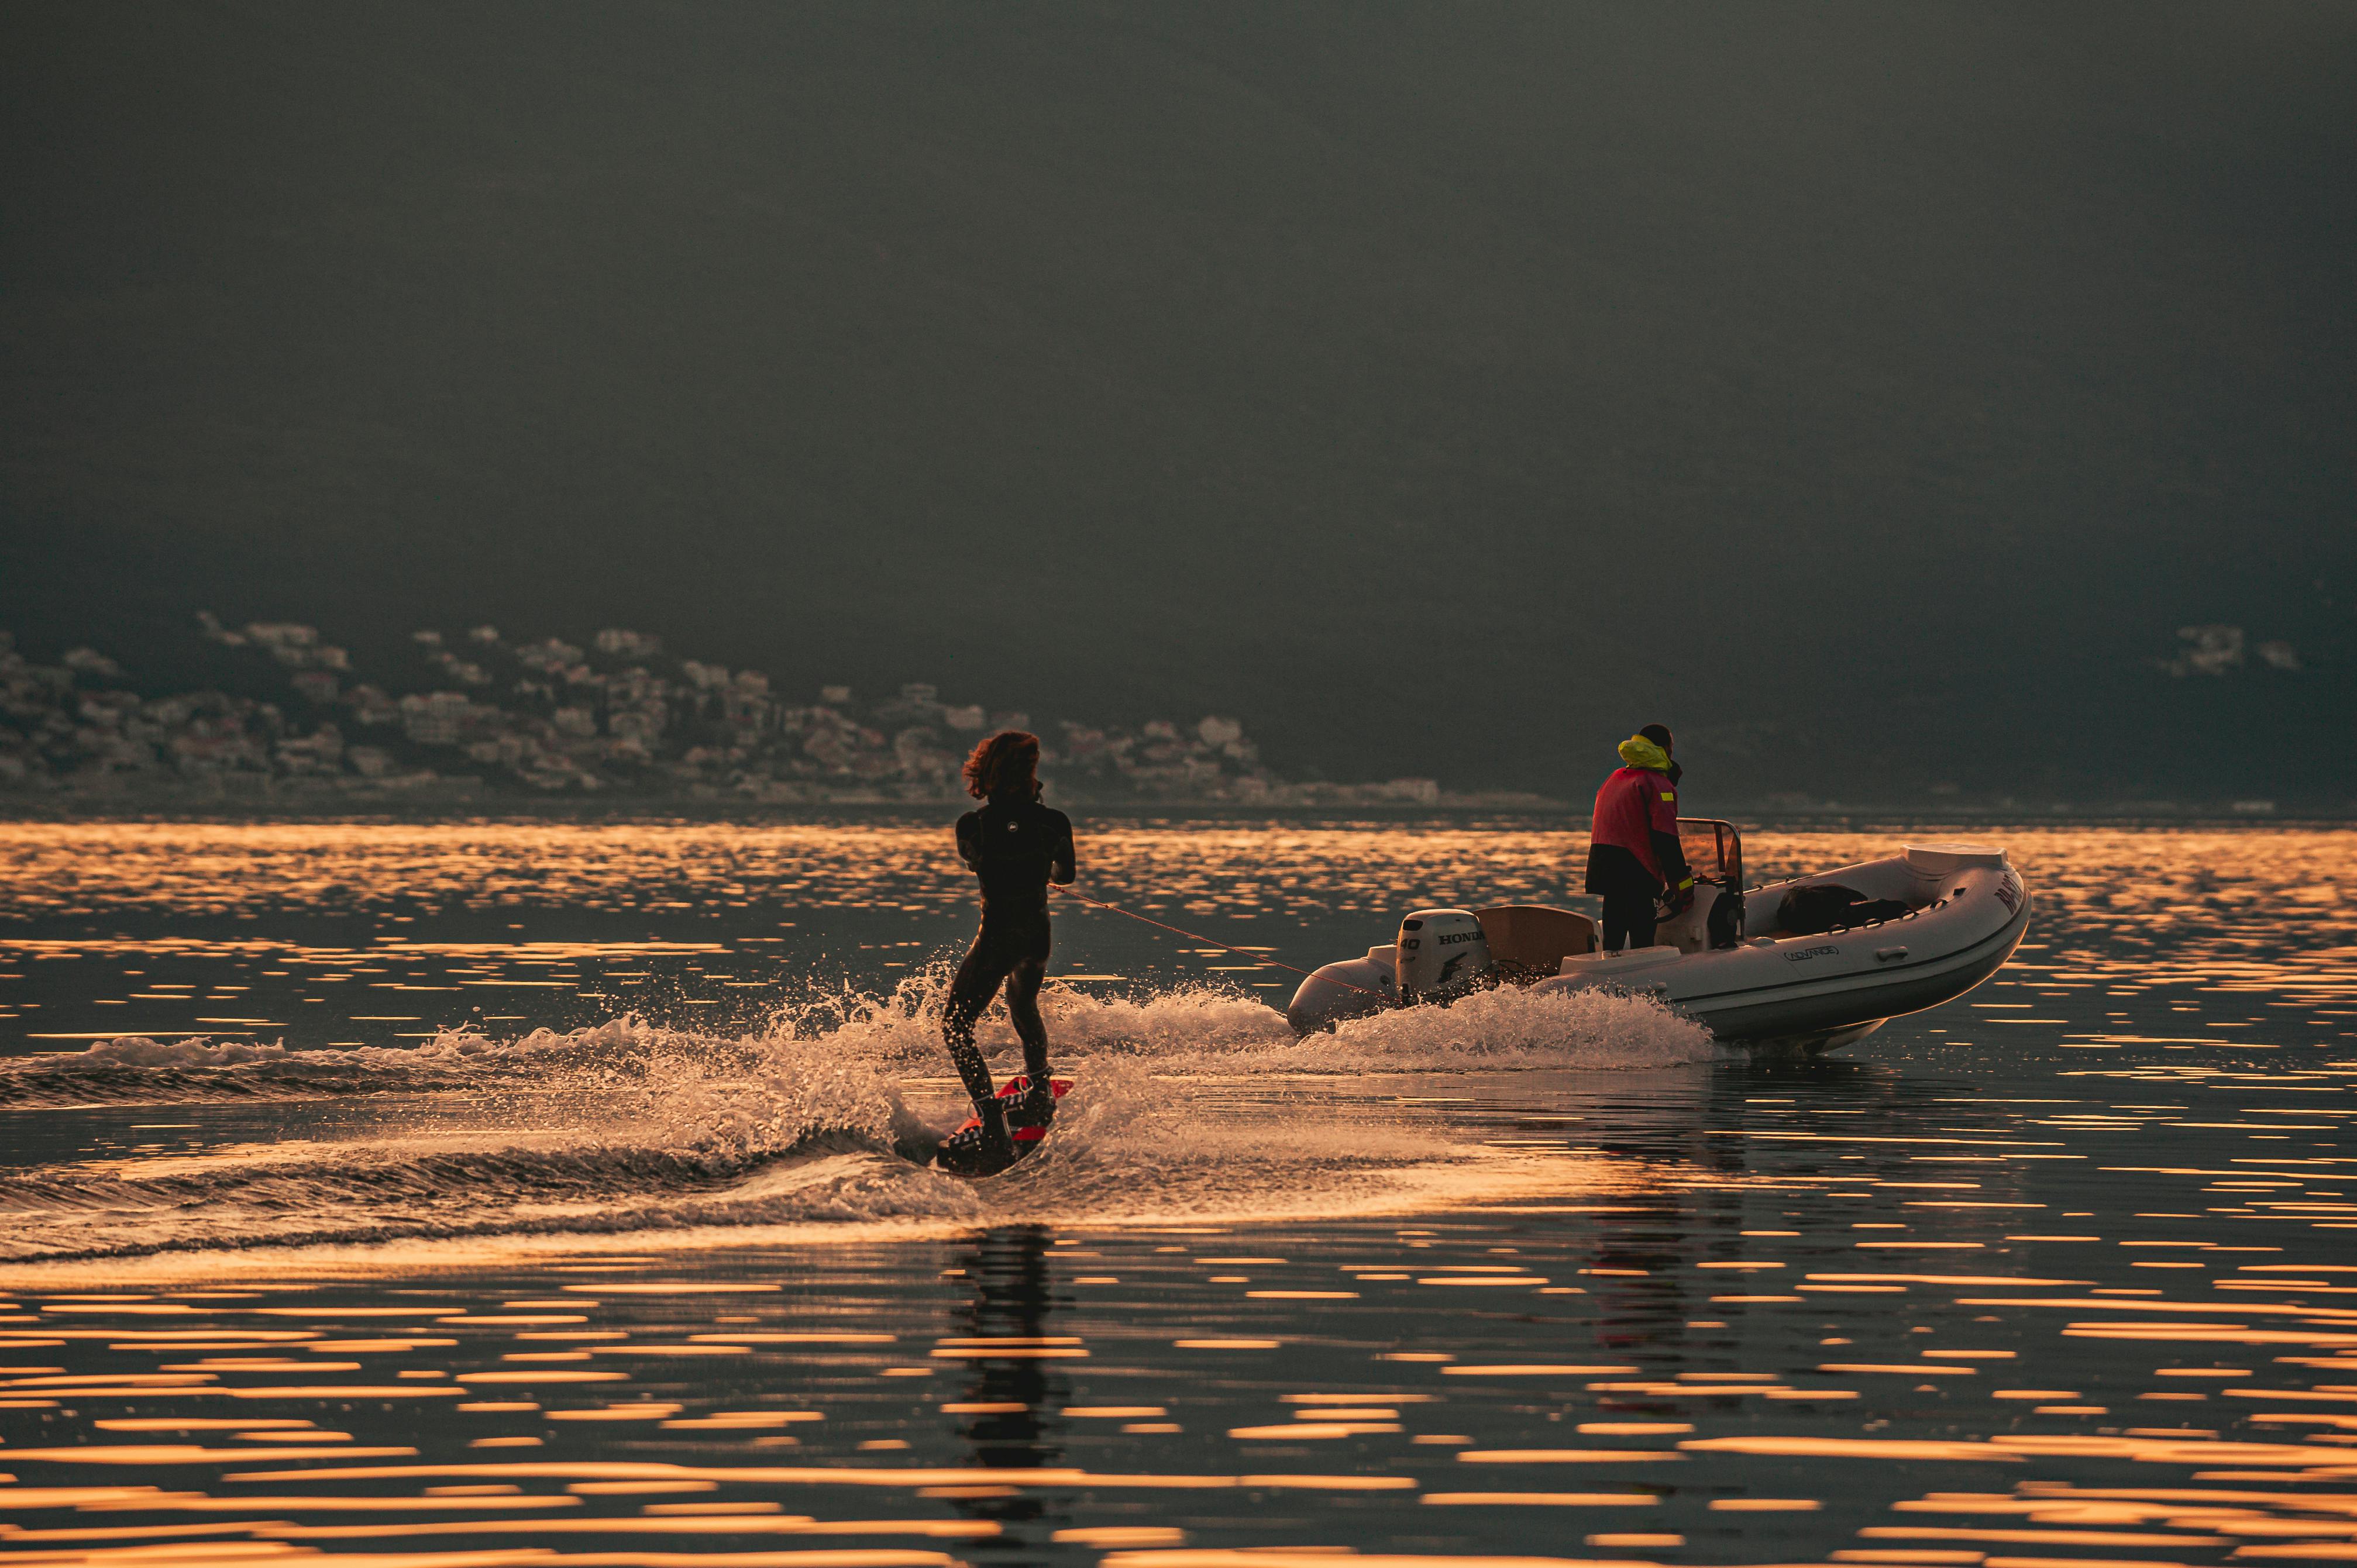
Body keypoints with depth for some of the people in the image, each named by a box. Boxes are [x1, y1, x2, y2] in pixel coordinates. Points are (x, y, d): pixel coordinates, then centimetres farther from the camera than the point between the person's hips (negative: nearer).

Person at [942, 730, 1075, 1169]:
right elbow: (1066, 875, 14)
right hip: (1039, 933, 4)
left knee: (956, 1027, 1)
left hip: (998, 935, -4)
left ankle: (994, 1124, -15)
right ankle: (1040, 1097, 47)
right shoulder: (1053, 823, -6)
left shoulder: (974, 825, -13)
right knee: (1023, 1008, 34)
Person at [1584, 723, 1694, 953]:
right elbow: (1666, 841, -14)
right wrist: (1684, 887, -10)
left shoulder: (1615, 778, 20)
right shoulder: (1657, 784, -7)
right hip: (1634, 874, -8)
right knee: (1642, 942, -9)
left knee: (1612, 940, 11)